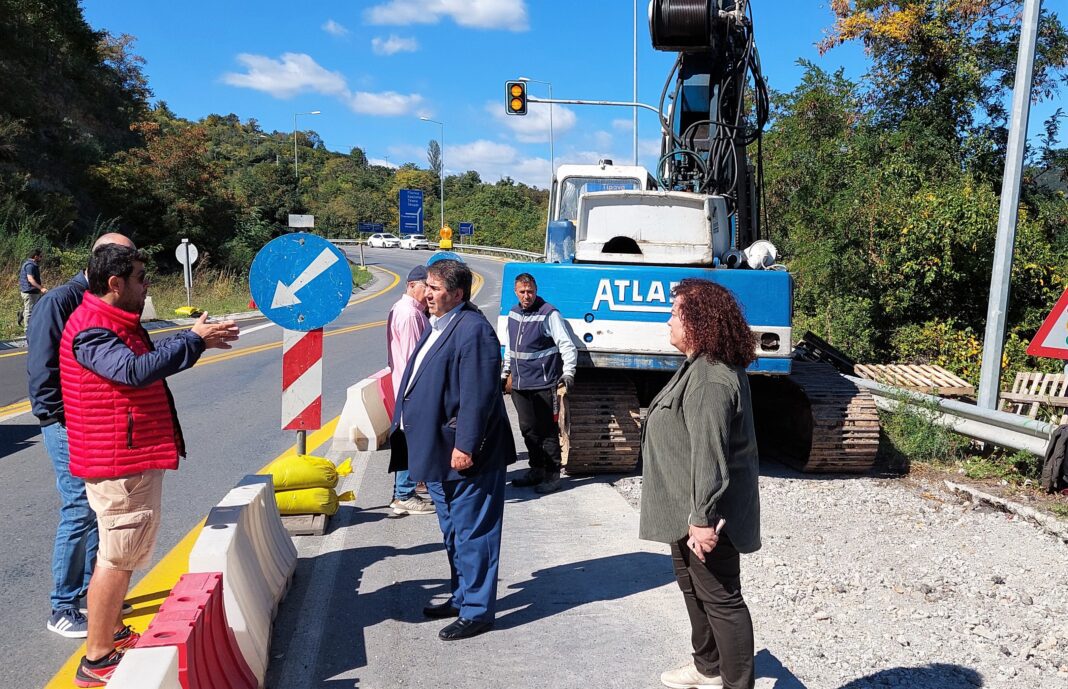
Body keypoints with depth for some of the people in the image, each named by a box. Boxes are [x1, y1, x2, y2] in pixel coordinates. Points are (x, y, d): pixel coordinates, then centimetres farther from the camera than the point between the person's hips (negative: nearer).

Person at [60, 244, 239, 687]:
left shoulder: (115, 325, 14)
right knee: (117, 557, -2)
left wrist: (197, 338, 15)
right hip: (118, 464, -11)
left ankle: (114, 633, 37)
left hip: (133, 460, 11)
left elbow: (148, 359, 26)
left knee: (126, 552, 21)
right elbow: (135, 370, -36)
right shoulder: (92, 331, -21)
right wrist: (193, 340, -30)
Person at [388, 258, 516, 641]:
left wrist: (465, 446, -24)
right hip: (439, 454, 10)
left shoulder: (472, 330, -19)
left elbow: (477, 396, -23)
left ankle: (476, 612, 15)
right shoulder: (437, 327, 13)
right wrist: (424, 451, 19)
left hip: (465, 456, -10)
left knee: (471, 534, 2)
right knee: (453, 533, 21)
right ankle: (461, 597, 36)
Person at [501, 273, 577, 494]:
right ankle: (536, 470, 26)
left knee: (547, 431, -1)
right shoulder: (513, 314, 12)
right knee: (528, 429, 13)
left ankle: (552, 475, 8)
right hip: (520, 385, 7)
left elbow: (567, 345, -12)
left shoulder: (549, 314, -9)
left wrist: (568, 372, -23)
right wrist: (505, 373, 29)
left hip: (543, 384, -7)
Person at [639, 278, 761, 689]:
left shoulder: (710, 380, -25)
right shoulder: (699, 367, 10)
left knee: (719, 598, 1)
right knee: (694, 588, 24)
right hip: (686, 508, 12)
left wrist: (703, 517, -28)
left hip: (704, 515, -12)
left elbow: (709, 455, -29)